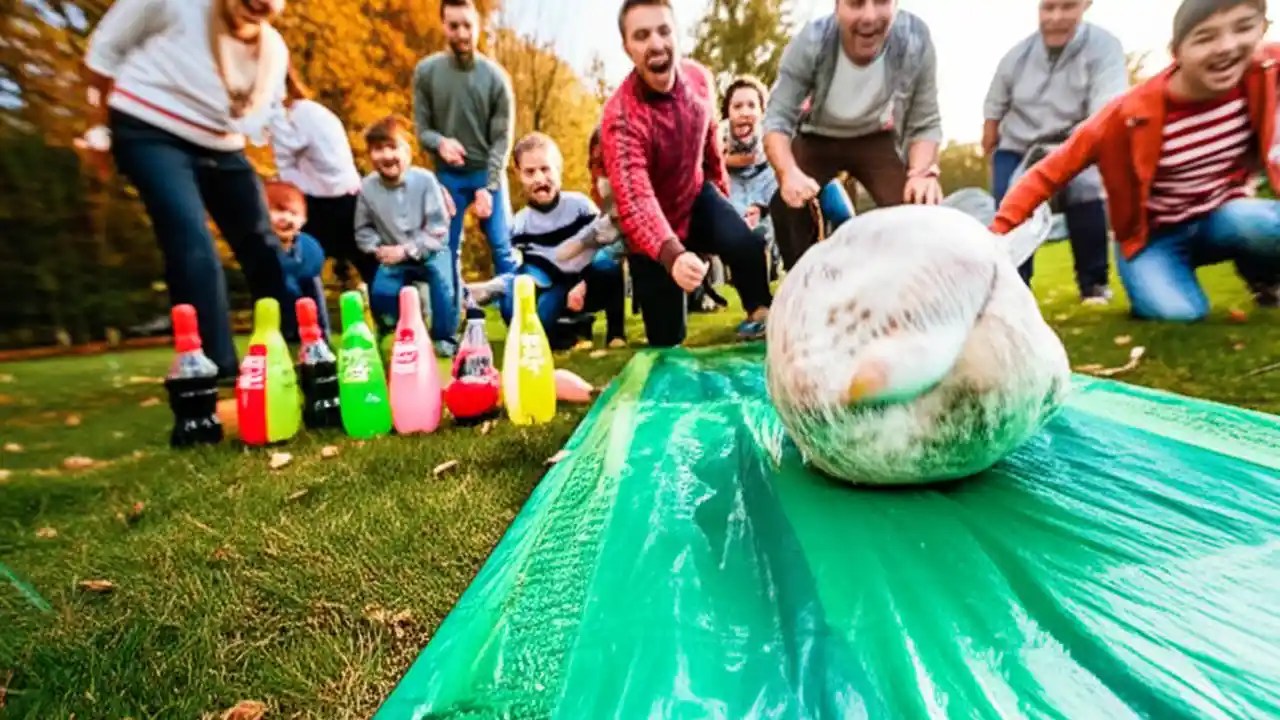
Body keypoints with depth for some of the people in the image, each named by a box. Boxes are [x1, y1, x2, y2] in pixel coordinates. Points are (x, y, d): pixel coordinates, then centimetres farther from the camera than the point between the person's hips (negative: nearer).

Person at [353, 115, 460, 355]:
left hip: (429, 251, -2)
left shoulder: (425, 179, -17)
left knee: (443, 277, -28)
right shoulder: (367, 187, -9)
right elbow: (363, 229, 3)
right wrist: (378, 249, -17)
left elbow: (438, 228, -17)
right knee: (380, 292, -18)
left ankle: (445, 338, -7)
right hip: (395, 257, 2)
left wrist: (407, 250, -22)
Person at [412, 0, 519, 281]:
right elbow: (421, 128, 0)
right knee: (447, 249, 4)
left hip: (488, 173, -1)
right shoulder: (426, 71, -3)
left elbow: (502, 138, -7)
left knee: (502, 247, 0)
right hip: (448, 175, 1)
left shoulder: (495, 75, -6)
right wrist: (440, 142, -24)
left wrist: (488, 187, -14)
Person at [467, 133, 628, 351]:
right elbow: (532, 274, -5)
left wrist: (585, 284, -24)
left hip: (593, 285, -1)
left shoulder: (579, 204, -12)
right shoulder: (520, 224, -7)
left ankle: (616, 331, -13)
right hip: (560, 290, 1)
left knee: (607, 263, -35)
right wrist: (491, 287, -23)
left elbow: (610, 242, -12)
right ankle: (571, 331, -1)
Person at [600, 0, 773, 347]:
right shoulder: (621, 116, -30)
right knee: (666, 339, -2)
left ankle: (760, 312, 1)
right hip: (655, 239, -3)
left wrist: (722, 191, 19)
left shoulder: (699, 77, -12)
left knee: (744, 243, -28)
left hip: (696, 195, 4)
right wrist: (672, 255, -59)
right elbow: (634, 201, -42)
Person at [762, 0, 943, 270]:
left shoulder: (916, 40, -27)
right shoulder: (809, 43, -30)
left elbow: (925, 124, -18)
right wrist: (789, 172, -49)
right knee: (786, 204, -24)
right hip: (816, 138, 0)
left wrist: (923, 173, -37)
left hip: (875, 139, 1)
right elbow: (777, 118, -30)